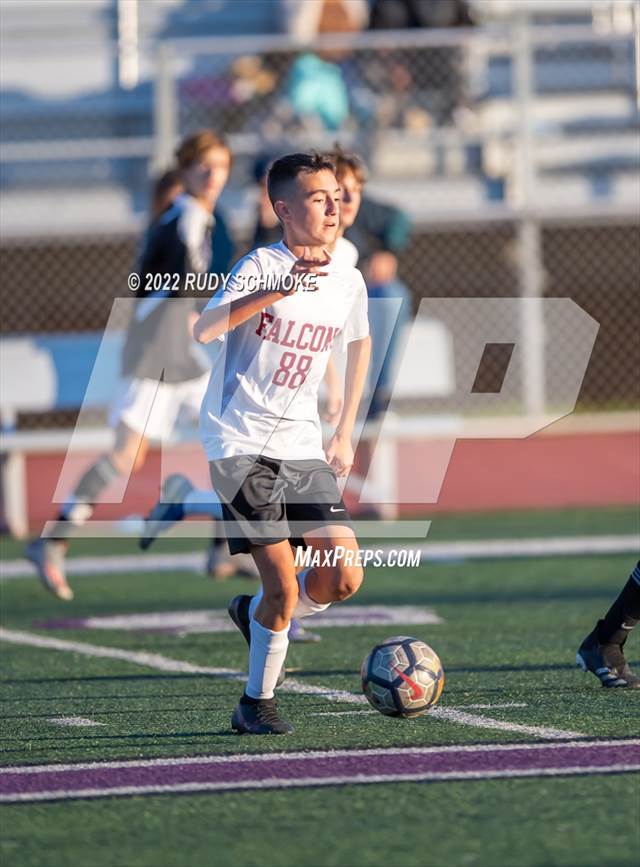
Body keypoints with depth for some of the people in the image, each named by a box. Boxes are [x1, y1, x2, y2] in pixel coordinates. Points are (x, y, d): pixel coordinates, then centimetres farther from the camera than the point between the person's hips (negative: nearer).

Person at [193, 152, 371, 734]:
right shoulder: (262, 268, -11)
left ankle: (256, 613, 23)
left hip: (303, 449, 5)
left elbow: (359, 344, 27)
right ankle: (257, 704, 9)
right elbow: (205, 330, -29)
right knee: (285, 586, -11)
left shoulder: (347, 282, 6)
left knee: (344, 578, -6)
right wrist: (279, 291, -39)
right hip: (242, 446, -5)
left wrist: (346, 435, 24)